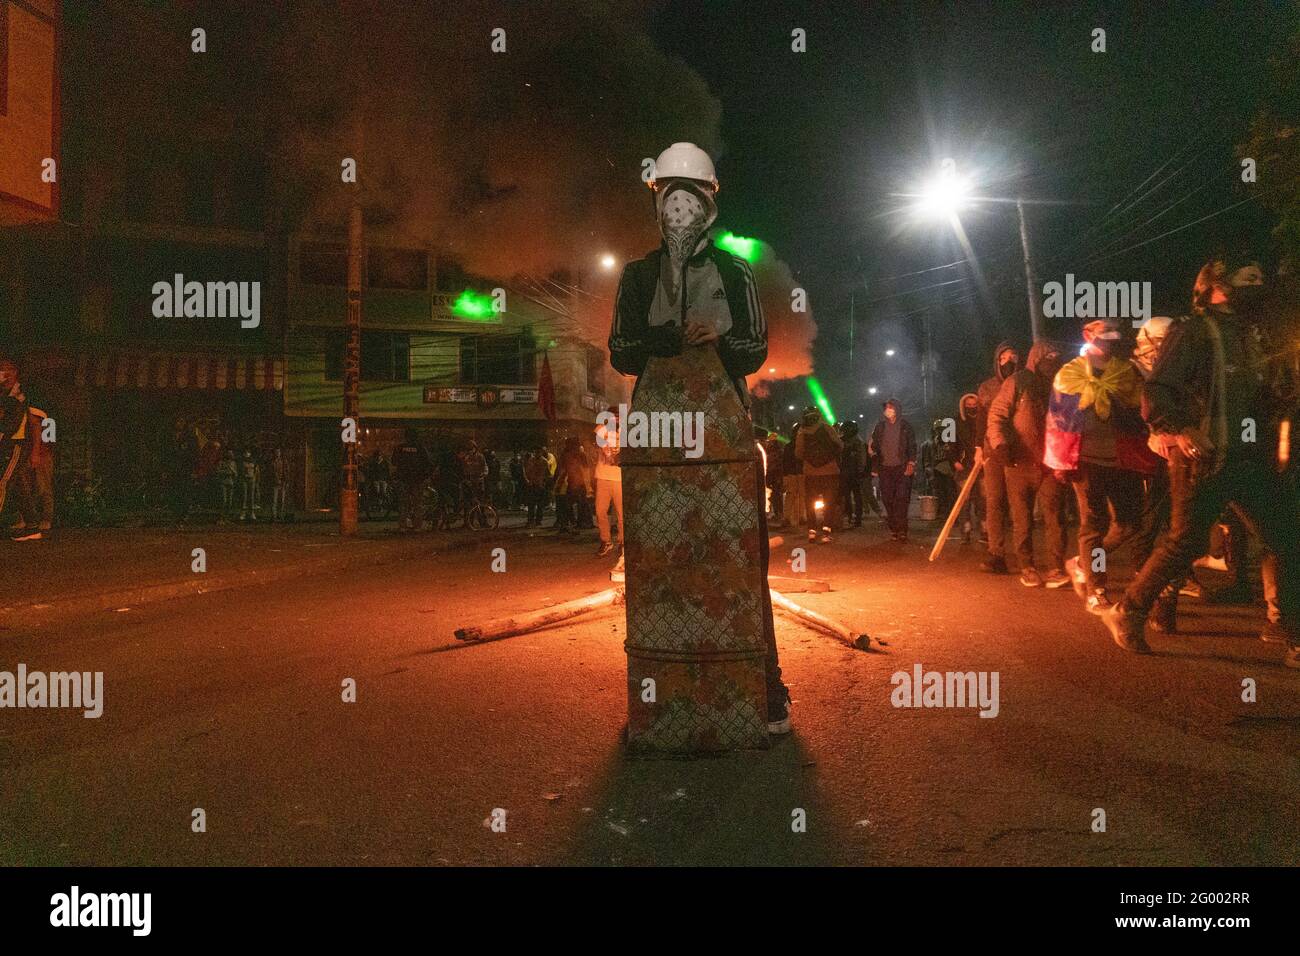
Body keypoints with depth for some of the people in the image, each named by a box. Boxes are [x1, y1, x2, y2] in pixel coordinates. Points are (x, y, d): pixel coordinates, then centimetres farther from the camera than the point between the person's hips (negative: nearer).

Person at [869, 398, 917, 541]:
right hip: (885, 468, 3)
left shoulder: (905, 426, 4)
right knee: (888, 499, 1)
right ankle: (893, 529, 9)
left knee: (902, 498, -11)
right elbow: (874, 445, 15)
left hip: (902, 467, -3)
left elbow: (912, 446, 4)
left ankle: (901, 529, -11)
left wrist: (911, 463, -7)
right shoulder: (880, 426, 11)